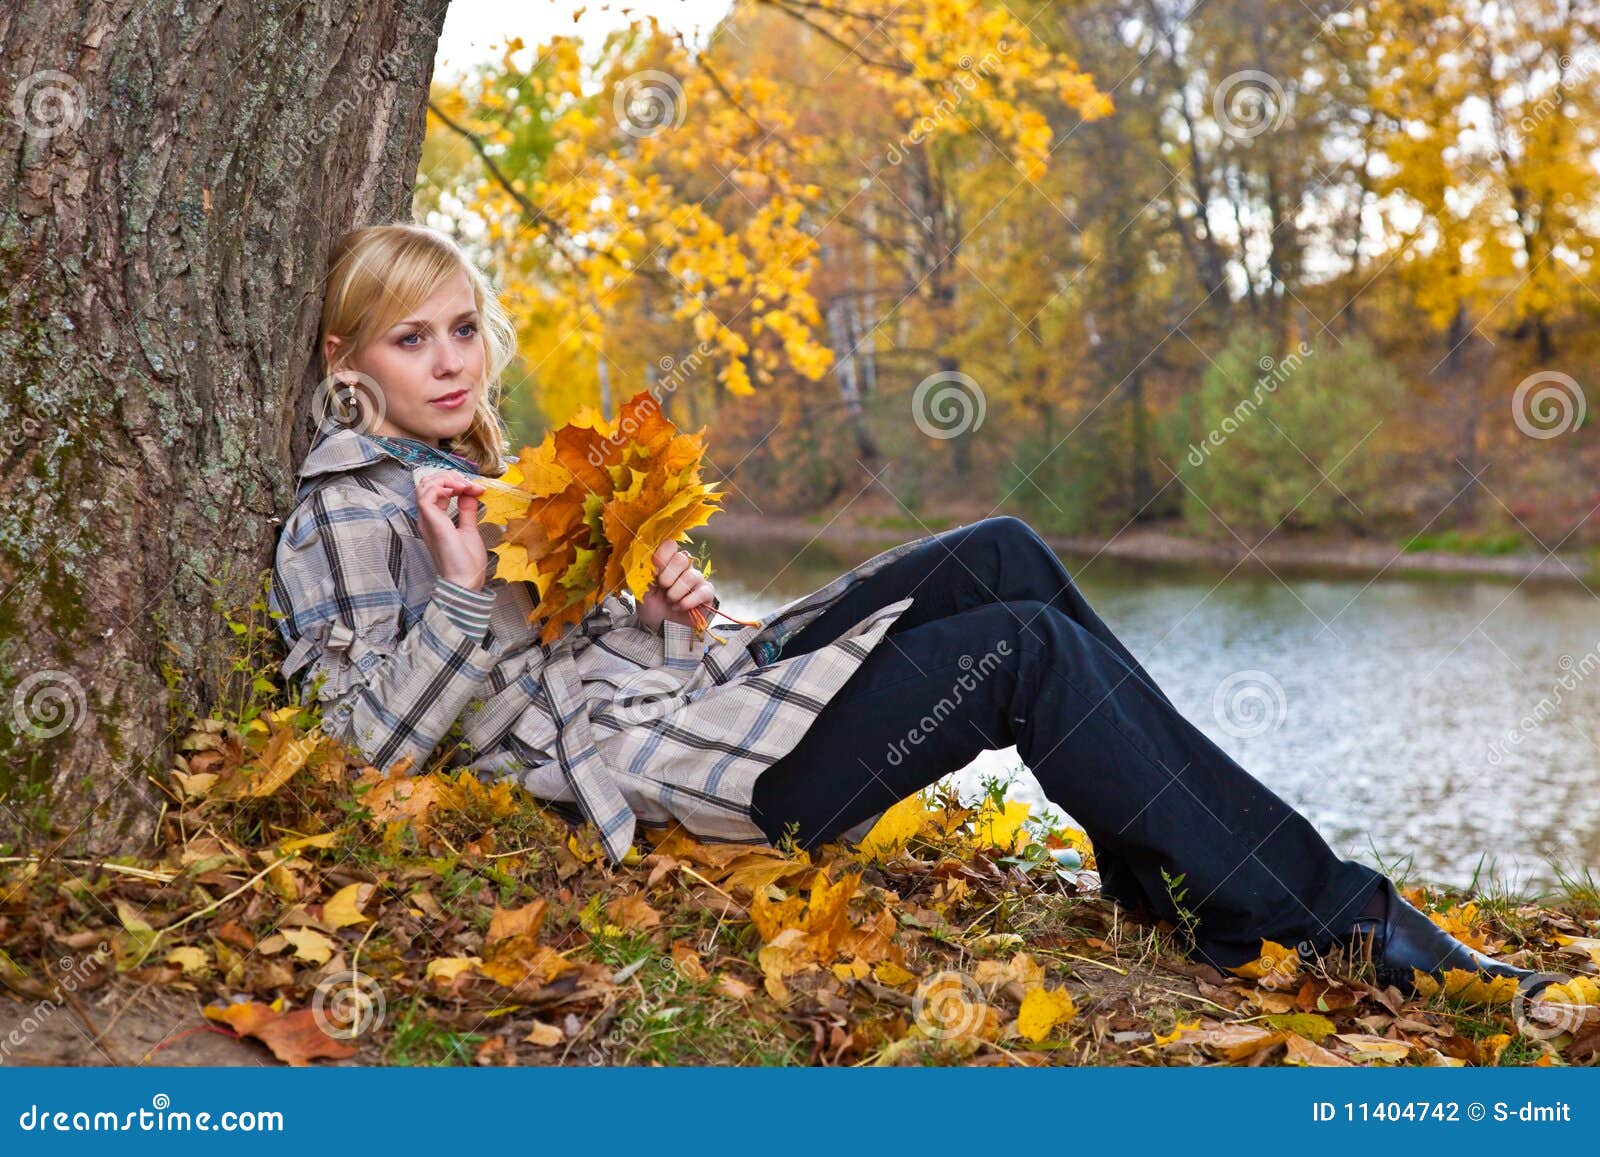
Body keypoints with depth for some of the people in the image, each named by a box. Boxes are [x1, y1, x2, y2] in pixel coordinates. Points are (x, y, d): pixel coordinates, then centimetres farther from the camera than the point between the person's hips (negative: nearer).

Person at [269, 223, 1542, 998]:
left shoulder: (484, 467, 23)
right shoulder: (353, 505, -2)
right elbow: (376, 733, -10)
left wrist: (667, 603, 6)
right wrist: (464, 591, -21)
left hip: (692, 695, 9)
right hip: (641, 761, -9)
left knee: (1003, 556, -7)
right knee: (1029, 652, -19)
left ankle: (1173, 879, -2)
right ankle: (1339, 922, -12)